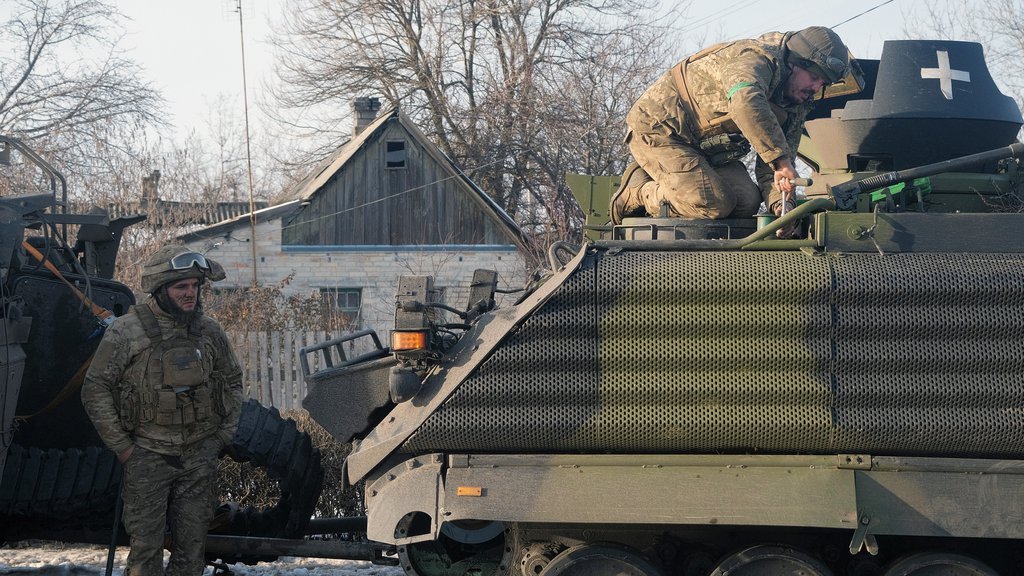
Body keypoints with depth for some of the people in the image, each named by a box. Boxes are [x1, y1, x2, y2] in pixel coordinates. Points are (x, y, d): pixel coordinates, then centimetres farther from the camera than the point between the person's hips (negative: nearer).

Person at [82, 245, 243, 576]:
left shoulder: (209, 331, 5)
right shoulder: (126, 333, -8)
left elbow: (233, 381, 17)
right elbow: (95, 390, -3)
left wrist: (224, 435, 9)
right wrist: (120, 446, -6)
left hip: (200, 458, 4)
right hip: (147, 457, -4)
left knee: (192, 544, 7)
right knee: (146, 545, -3)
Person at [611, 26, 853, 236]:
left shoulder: (797, 106, 3)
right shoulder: (755, 59, -26)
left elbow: (769, 164, 0)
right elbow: (746, 105, -50)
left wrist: (781, 203, -21)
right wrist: (780, 159, -48)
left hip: (704, 146, 9)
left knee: (747, 202, -8)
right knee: (714, 205, -23)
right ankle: (638, 191, 0)